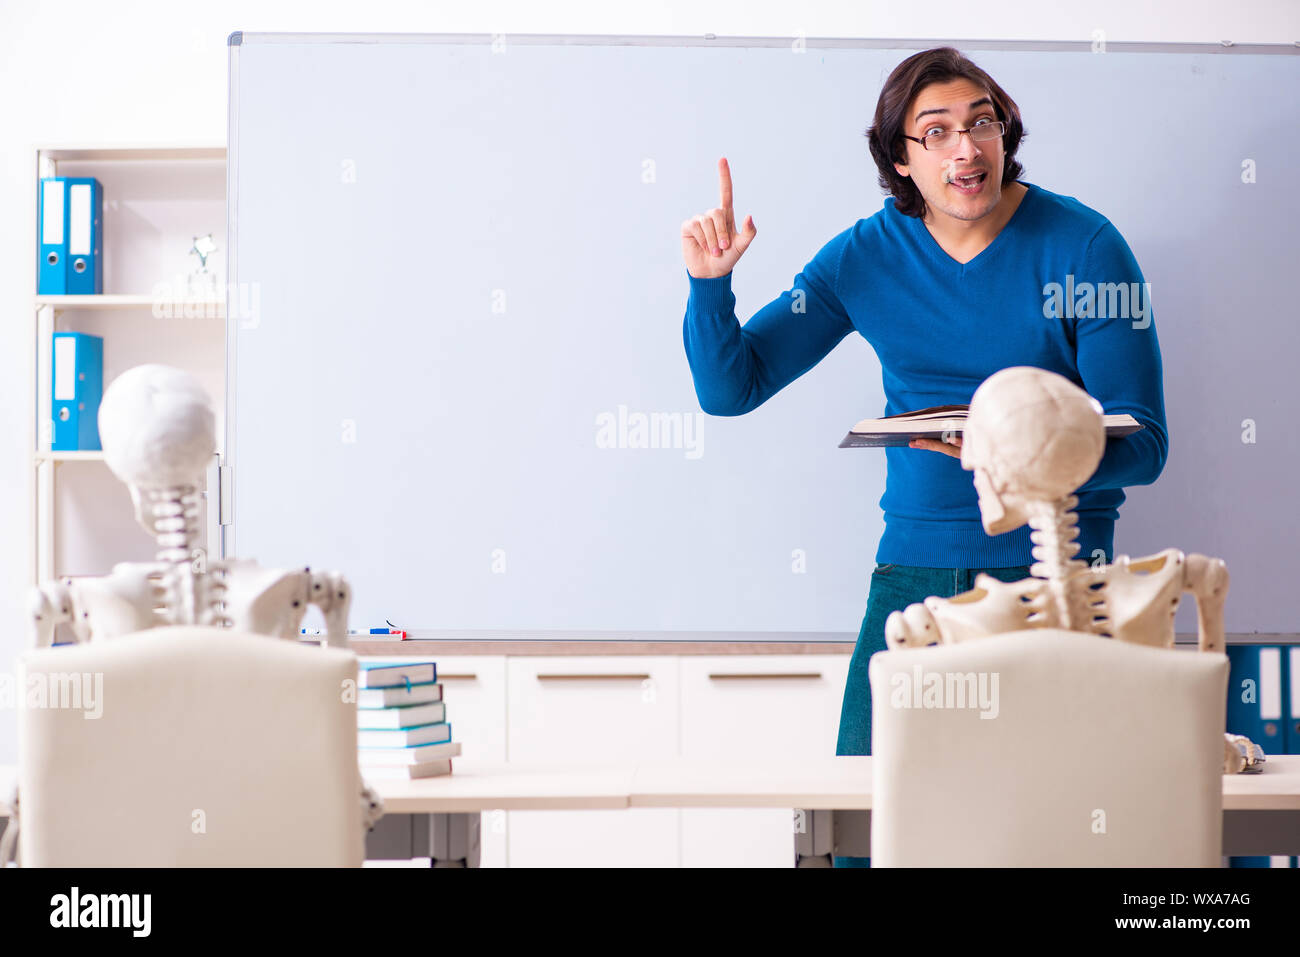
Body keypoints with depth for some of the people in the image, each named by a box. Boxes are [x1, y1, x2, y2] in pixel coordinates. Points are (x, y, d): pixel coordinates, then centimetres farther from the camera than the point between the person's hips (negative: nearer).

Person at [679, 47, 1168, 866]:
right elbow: (729, 389, 7)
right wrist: (710, 283, -11)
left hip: (1054, 569, -2)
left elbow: (1142, 445, -9)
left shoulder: (1085, 247, -5)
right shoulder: (867, 256, 4)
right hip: (914, 567, 3)